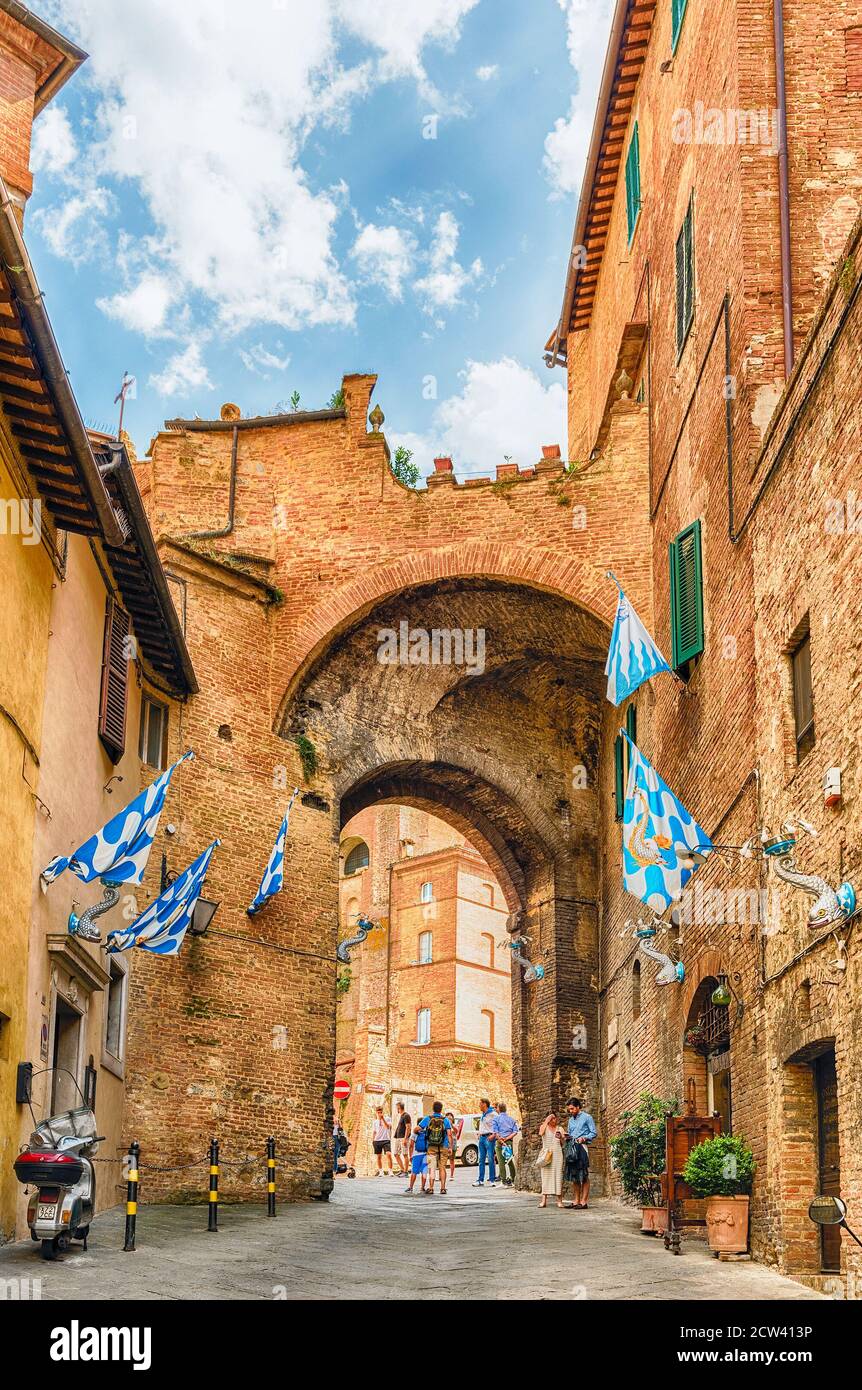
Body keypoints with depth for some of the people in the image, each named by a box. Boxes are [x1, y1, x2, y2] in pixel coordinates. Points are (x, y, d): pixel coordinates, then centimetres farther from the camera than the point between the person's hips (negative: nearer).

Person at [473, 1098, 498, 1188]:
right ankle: (480, 1180, 11)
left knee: (490, 1159, -8)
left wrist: (493, 1135, -20)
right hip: (482, 1137, 8)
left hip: (489, 1137, -8)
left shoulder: (492, 1114, -9)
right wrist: (479, 1134, 15)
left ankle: (492, 1180, -5)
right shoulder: (482, 1115, 17)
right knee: (481, 1159, 8)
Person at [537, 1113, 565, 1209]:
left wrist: (561, 1138, -5)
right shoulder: (544, 1127, 6)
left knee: (558, 1176, -3)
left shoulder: (559, 1129, 12)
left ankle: (559, 1200, -3)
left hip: (557, 1154, 1)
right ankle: (544, 1200, -6)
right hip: (546, 1154, -1)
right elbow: (540, 1133, -18)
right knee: (545, 1176, -5)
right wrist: (546, 1121, -15)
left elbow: (563, 1144, 16)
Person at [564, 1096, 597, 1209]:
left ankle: (583, 1202, -8)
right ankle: (576, 1201, 12)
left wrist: (584, 1138, -17)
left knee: (584, 1176, -7)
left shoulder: (587, 1117, 1)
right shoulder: (571, 1120, 22)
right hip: (571, 1148, 7)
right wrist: (567, 1137, 6)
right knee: (573, 1176, 7)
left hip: (582, 1147, -7)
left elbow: (594, 1132, -2)